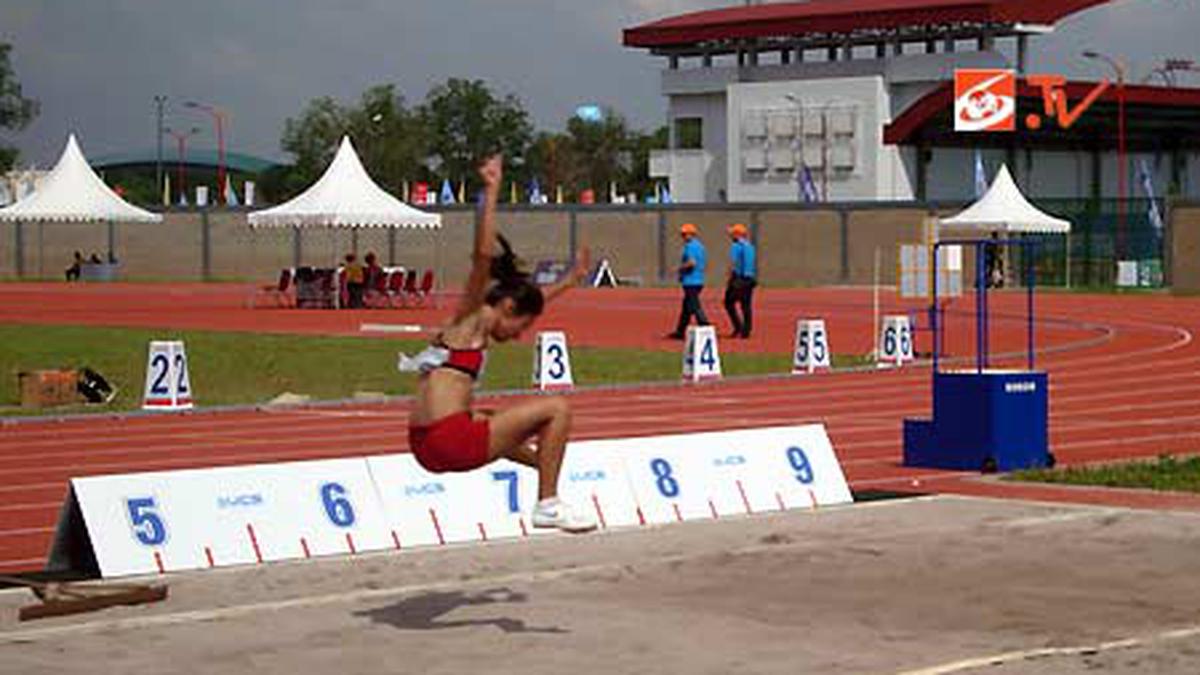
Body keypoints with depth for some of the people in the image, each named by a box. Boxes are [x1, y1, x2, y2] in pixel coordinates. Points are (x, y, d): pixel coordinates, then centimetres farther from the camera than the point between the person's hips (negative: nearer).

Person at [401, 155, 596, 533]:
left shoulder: (478, 327, 22)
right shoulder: (471, 320, -3)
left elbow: (536, 298, 39)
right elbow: (483, 255, -18)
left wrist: (570, 280, 49)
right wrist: (491, 193, -18)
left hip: (426, 446, 10)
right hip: (450, 442, -10)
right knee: (557, 409, 0)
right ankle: (548, 505, 1)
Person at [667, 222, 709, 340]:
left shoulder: (690, 246, -13)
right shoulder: (700, 246, 16)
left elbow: (692, 262, -25)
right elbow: (705, 263, 20)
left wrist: (681, 267, -9)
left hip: (690, 281, -10)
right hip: (699, 280, 10)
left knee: (695, 307, -11)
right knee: (686, 307, 17)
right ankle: (680, 332, 23)